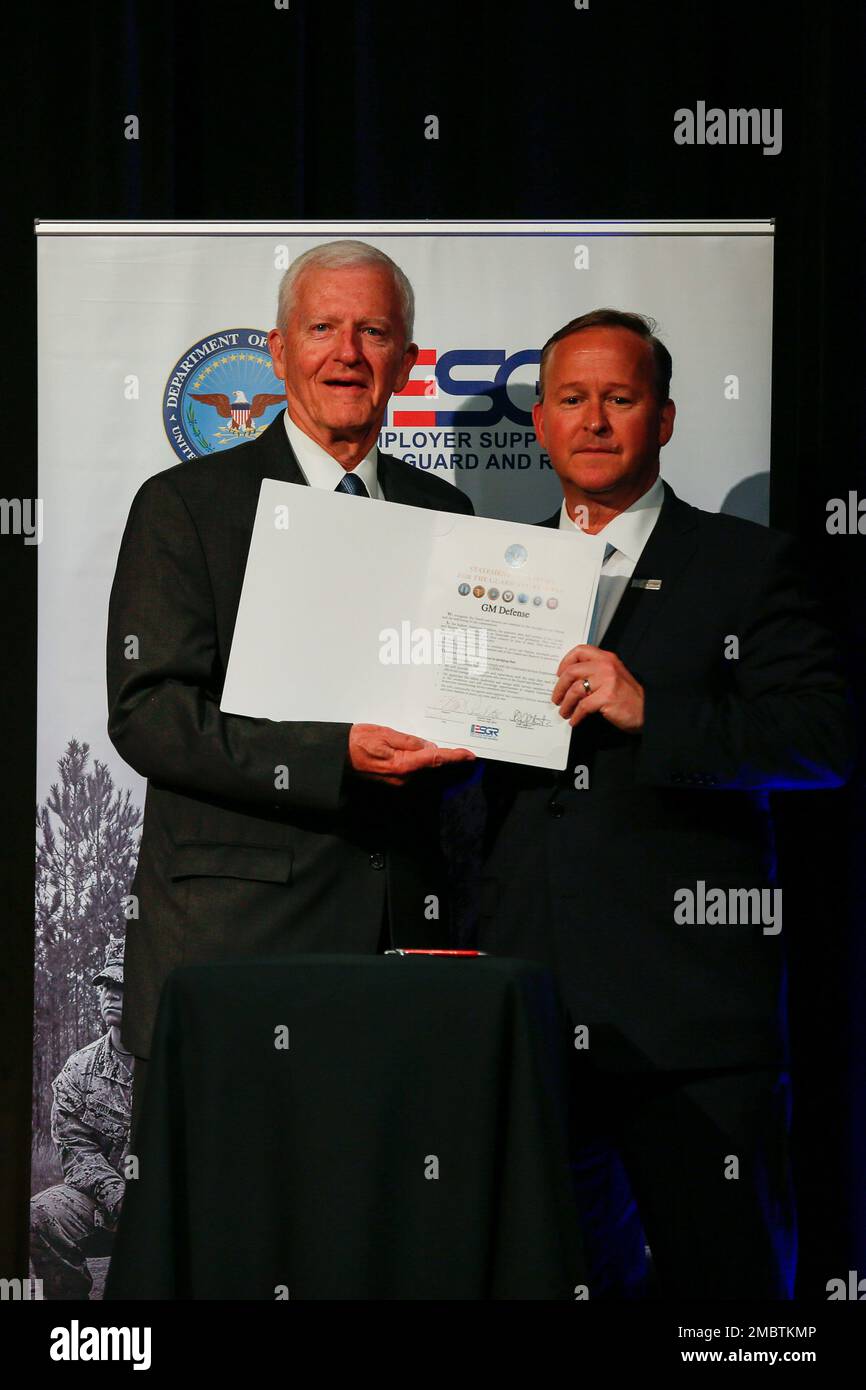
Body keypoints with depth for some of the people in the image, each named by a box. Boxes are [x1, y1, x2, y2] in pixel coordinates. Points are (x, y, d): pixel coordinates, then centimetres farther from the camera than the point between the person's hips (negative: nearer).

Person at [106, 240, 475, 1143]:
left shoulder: (443, 514, 17)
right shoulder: (185, 507, 3)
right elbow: (145, 714, -7)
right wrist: (334, 757, -20)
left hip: (404, 937, 4)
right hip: (231, 946, -3)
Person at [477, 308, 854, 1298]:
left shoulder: (745, 565, 4)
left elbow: (826, 738, -8)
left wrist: (653, 712, -17)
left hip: (689, 1013, -3)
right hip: (527, 1006, 4)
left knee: (723, 1271, 0)